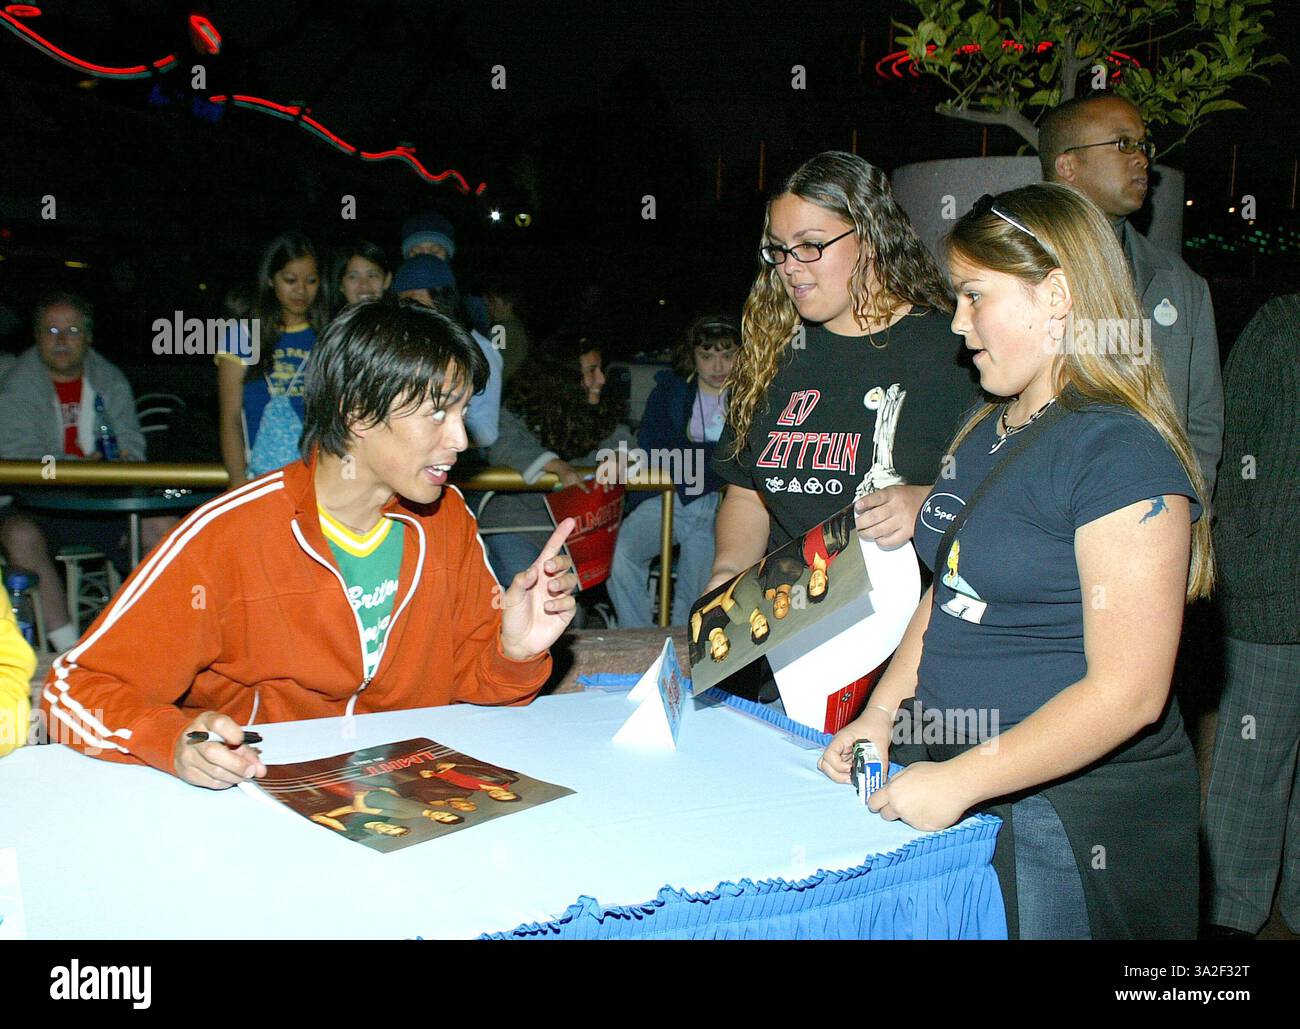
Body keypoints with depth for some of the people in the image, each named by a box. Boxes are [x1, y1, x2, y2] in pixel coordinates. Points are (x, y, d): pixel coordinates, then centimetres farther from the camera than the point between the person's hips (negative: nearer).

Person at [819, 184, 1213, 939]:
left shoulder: (1120, 452, -18)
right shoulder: (986, 434, 9)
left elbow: (1127, 692, -22)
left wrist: (959, 780, -21)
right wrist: (883, 714, 4)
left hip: (1072, 816, -7)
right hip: (957, 797, 8)